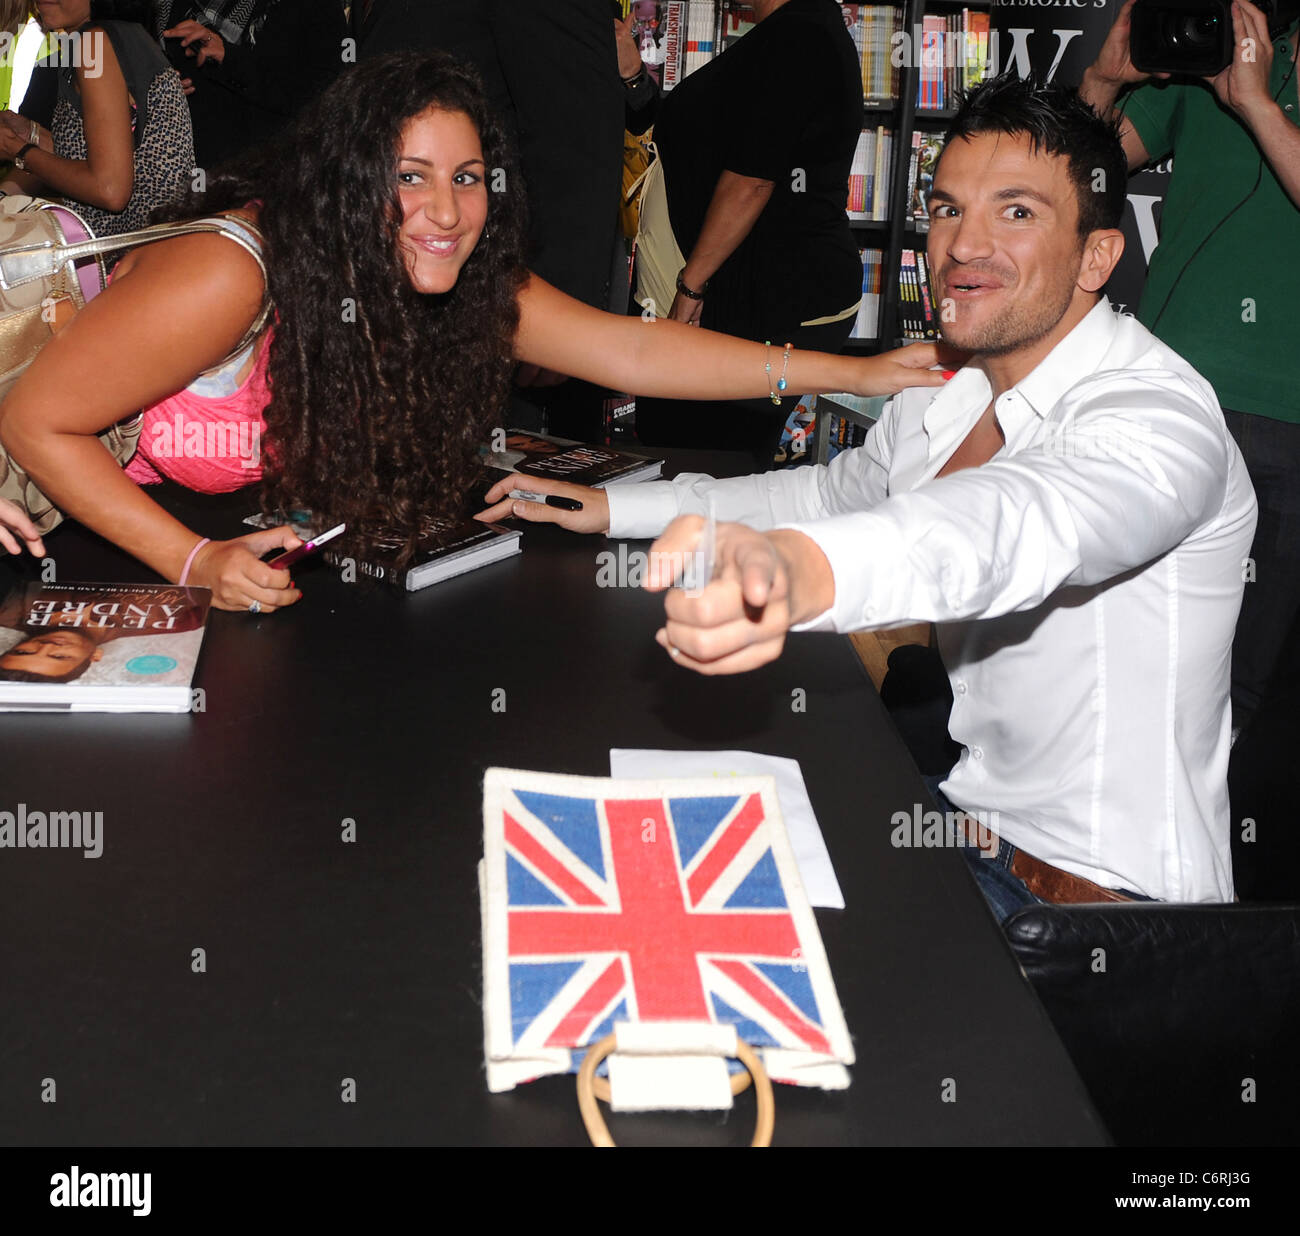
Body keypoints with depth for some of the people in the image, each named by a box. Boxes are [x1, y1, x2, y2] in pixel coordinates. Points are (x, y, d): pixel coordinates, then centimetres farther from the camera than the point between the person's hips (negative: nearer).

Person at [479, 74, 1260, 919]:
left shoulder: (1158, 417, -23)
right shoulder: (941, 403, 5)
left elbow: (1019, 523, -46)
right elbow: (835, 491, 26)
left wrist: (800, 572, -66)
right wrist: (608, 508, 21)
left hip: (1106, 896, -8)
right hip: (972, 816, 8)